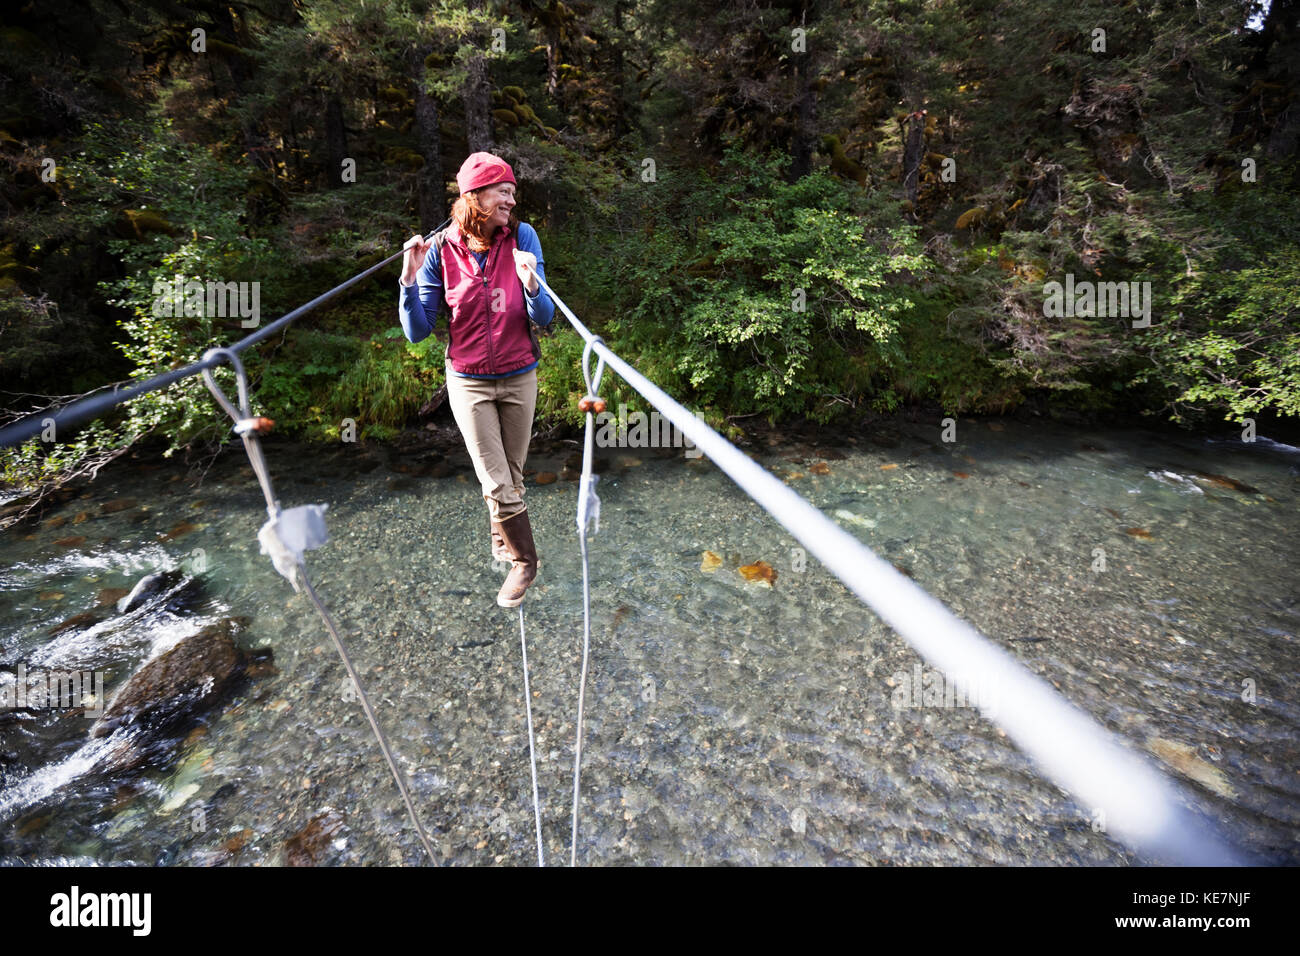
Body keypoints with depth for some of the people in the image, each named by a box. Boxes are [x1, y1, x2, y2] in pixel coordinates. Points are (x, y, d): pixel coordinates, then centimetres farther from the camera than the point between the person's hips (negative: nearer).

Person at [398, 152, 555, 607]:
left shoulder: (522, 237, -7)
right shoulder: (442, 250, -8)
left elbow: (544, 319, -11)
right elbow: (418, 332, -6)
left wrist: (531, 284, -30)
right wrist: (410, 280, -20)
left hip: (519, 378, 1)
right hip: (469, 382, -1)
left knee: (512, 476, 13)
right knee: (497, 484, -1)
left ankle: (501, 541, 40)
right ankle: (525, 561, 21)